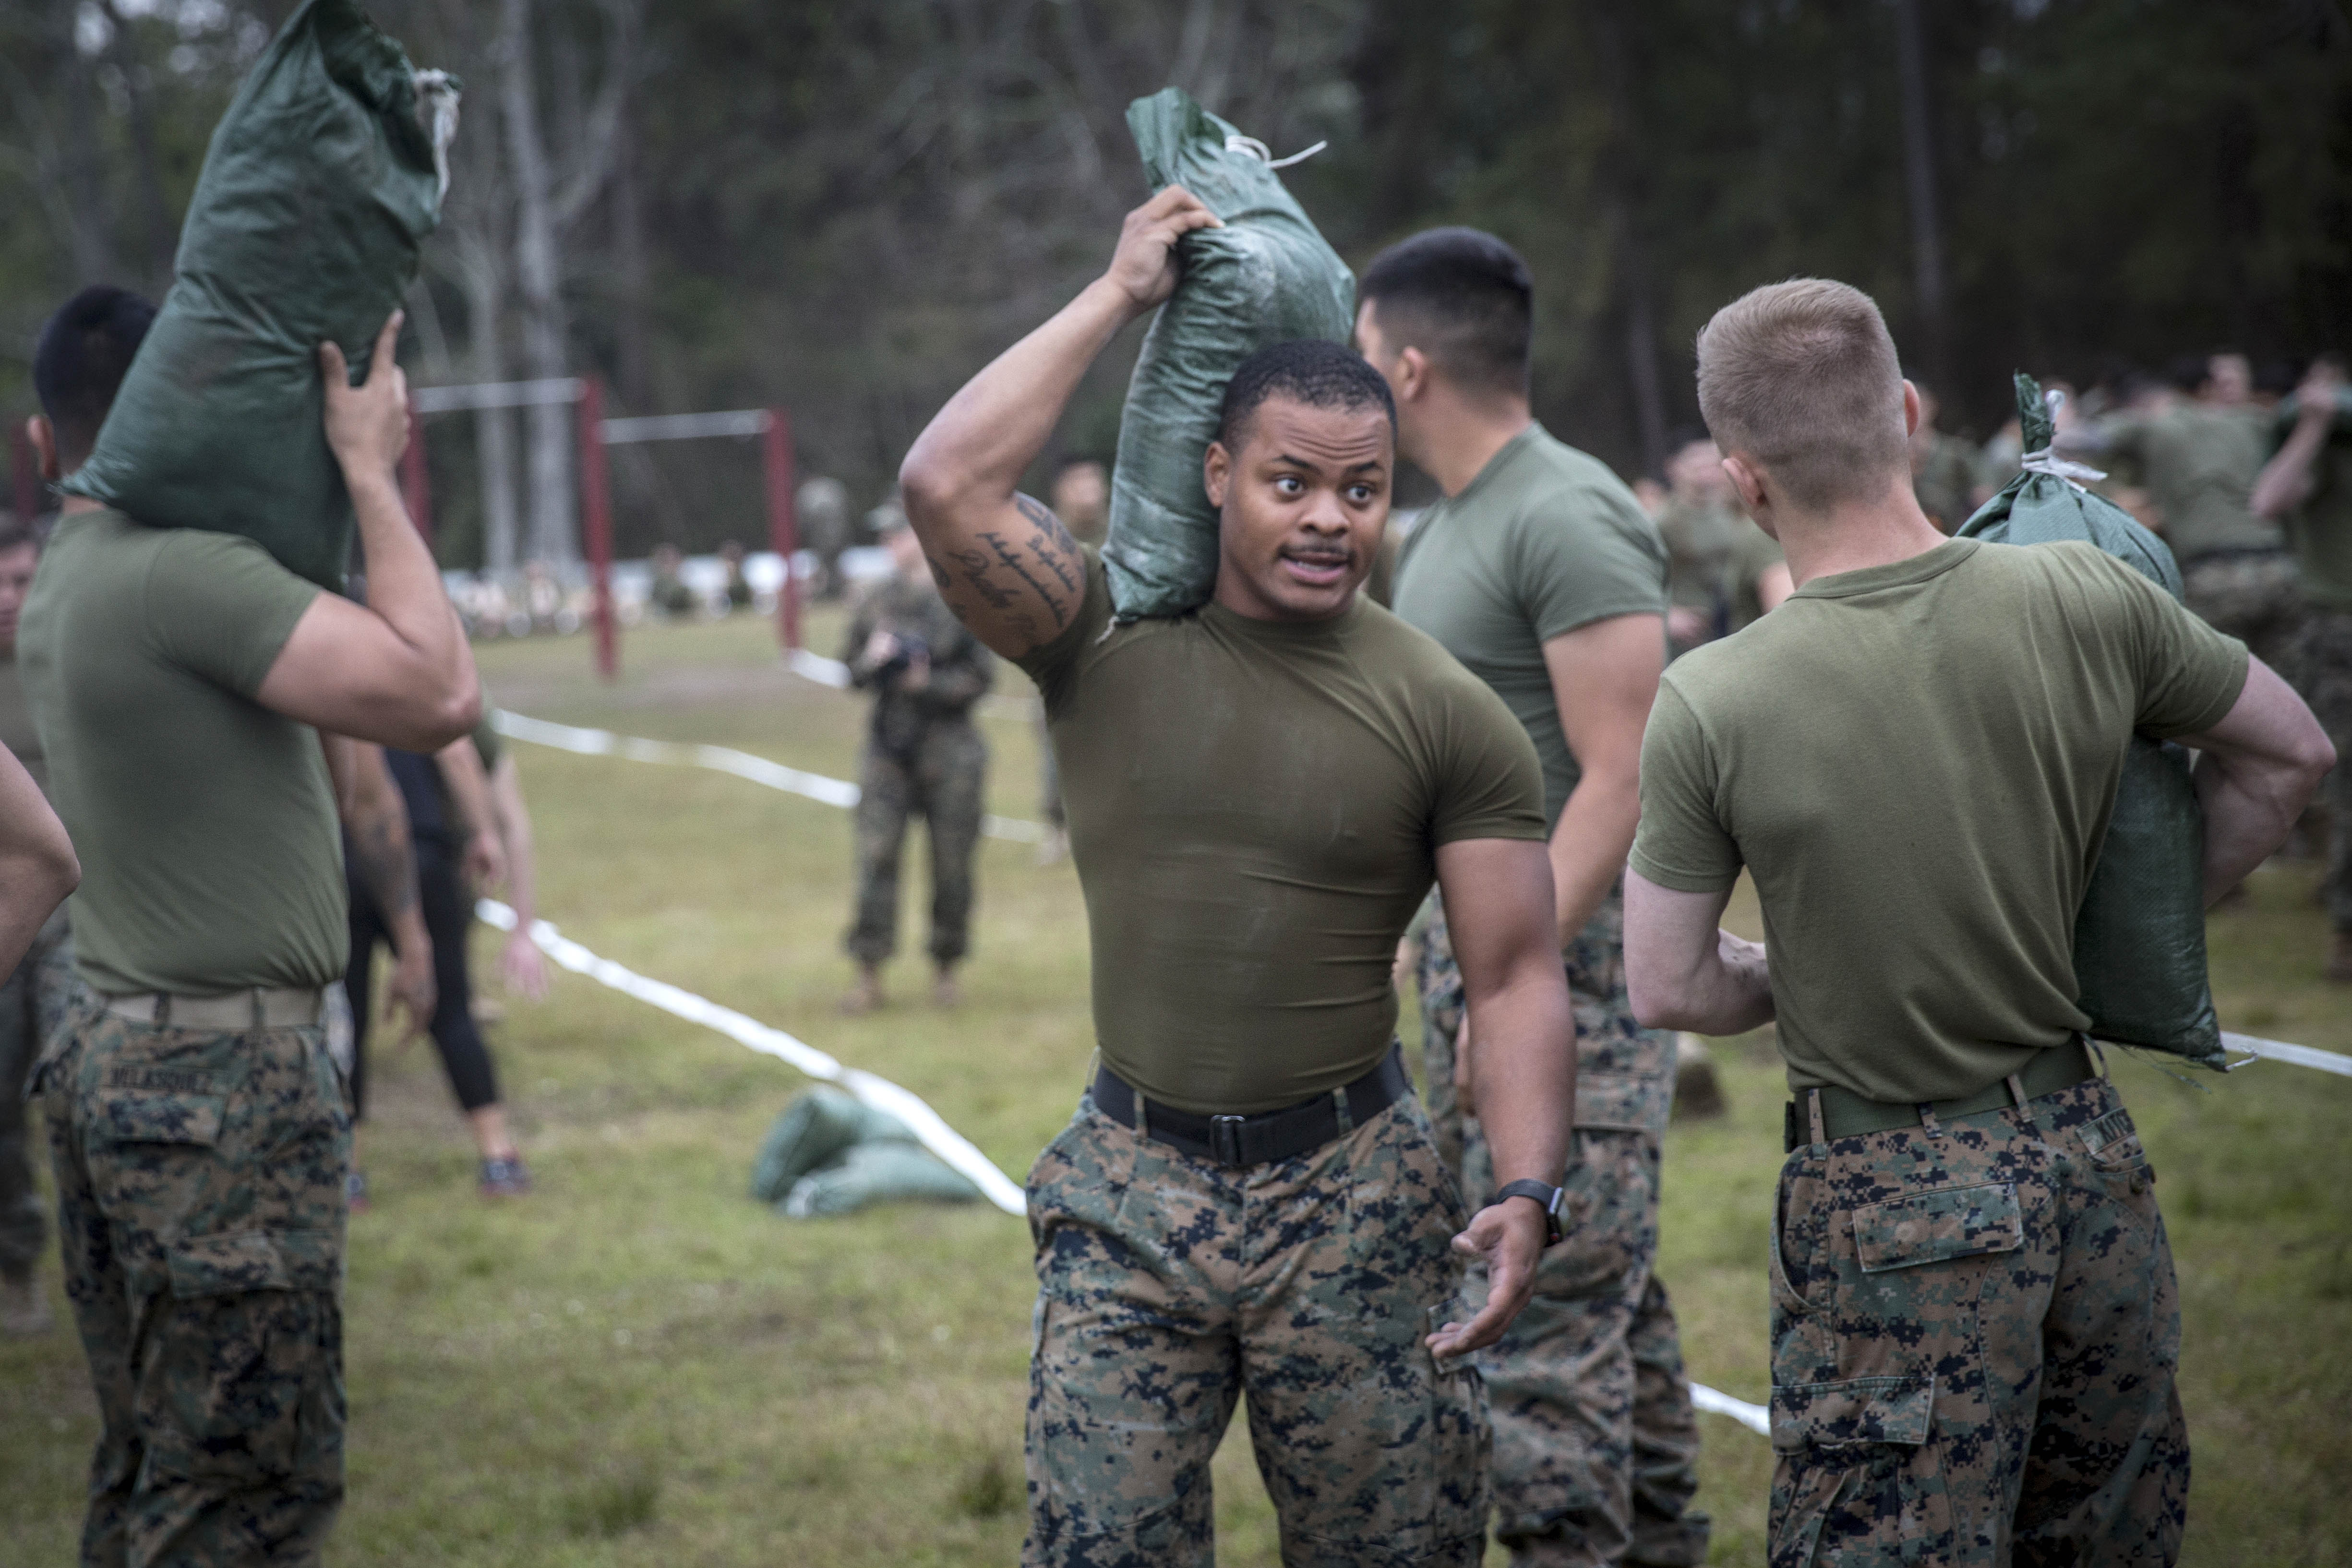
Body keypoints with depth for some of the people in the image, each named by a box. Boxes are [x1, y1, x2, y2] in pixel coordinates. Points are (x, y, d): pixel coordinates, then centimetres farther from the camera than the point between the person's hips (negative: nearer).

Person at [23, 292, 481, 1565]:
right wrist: (370, 469, -10)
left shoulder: (65, 585, 13)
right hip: (224, 1079, -10)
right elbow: (438, 697, -20)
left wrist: (357, 467, 18)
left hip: (117, 1061, 10)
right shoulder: (177, 574, -16)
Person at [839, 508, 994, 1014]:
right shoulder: (874, 602, 7)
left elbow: (980, 678, -3)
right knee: (876, 857, -6)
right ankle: (869, 975, -1)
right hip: (888, 745, 2)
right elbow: (851, 670, 13)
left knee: (952, 863, 3)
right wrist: (872, 660, -9)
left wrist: (928, 683, -16)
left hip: (948, 748, -2)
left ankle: (945, 970, 17)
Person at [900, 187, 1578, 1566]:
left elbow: (1517, 977, -3)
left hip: (1353, 1193, 0)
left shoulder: (1448, 717, -1)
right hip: (1133, 1192, 0)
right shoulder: (1107, 645, 0)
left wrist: (1529, 1194, -18)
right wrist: (1122, 295, -7)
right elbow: (949, 488, -16)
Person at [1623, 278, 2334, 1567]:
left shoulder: (1709, 706, -16)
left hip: (1887, 1207, -4)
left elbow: (1667, 989, -6)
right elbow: (2287, 755, 9)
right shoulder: (2086, 602, -7)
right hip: (2091, 1154, 4)